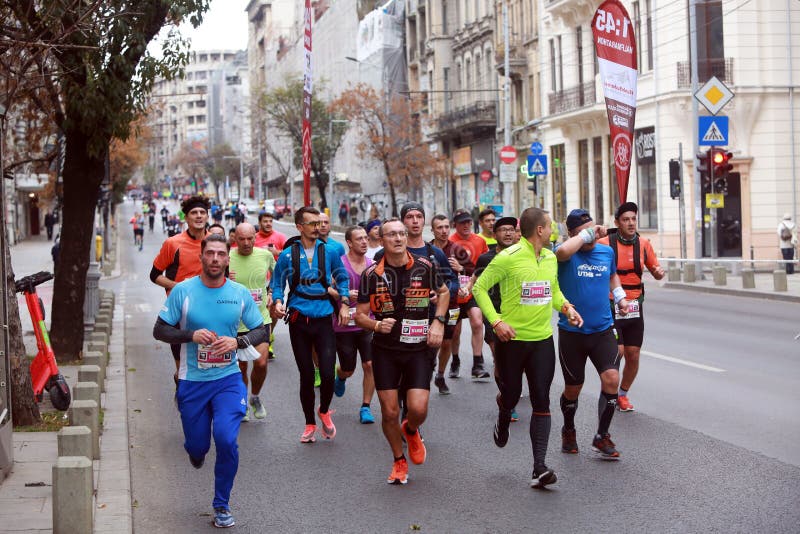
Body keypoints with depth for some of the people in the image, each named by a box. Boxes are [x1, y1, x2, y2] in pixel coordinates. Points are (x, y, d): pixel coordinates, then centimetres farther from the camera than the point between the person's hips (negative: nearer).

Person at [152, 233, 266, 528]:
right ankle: (196, 451, 49)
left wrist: (238, 341, -13)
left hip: (228, 379, 0)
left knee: (226, 440, -17)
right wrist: (192, 335, -19)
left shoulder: (240, 293, -1)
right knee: (197, 446, 7)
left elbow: (261, 330, 7)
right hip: (192, 381, 0)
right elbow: (160, 330, -2)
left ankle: (221, 506, 3)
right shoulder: (182, 291, -6)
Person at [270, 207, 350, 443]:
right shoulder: (288, 255, 0)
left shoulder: (329, 252, 2)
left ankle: (324, 412, 18)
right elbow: (277, 283, 10)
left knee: (327, 372, -11)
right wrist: (278, 302, -8)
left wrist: (344, 304, 5)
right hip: (299, 321, 0)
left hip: (324, 319, 0)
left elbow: (342, 278, 15)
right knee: (306, 375, 6)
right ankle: (310, 424, 22)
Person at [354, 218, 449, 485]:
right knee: (390, 412, 1)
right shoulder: (372, 274, -5)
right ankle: (399, 461, 26)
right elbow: (360, 315, -1)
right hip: (385, 350, 0)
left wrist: (438, 322, 2)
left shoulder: (425, 266, -3)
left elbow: (443, 292, 16)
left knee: (418, 409, -12)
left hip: (418, 348, 0)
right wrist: (377, 325, -22)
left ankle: (412, 431, 26)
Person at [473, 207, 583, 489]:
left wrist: (566, 307, 3)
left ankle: (539, 468, -6)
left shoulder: (551, 258, 8)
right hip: (511, 339, -4)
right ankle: (503, 421, 48)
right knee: (511, 395, 8)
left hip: (542, 340, 4)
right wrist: (496, 321, -17)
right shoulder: (508, 258, -13)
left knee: (541, 402, -4)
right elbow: (479, 287, -8)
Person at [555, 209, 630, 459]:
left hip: (603, 330, 3)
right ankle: (568, 431, 38)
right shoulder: (568, 253, -11)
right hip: (572, 332, -3)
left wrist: (619, 295, 12)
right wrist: (587, 235, -29)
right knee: (573, 388, 9)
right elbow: (562, 252, -38)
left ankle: (601, 437, 3)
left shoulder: (607, 251, 5)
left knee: (612, 378, -13)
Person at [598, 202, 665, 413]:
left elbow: (655, 271, 14)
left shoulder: (643, 244, 4)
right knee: (616, 352, -12)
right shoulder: (605, 243, -9)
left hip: (634, 308, 4)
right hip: (611, 306, -4)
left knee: (633, 356, 7)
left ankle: (623, 394, 28)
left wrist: (659, 272, -9)